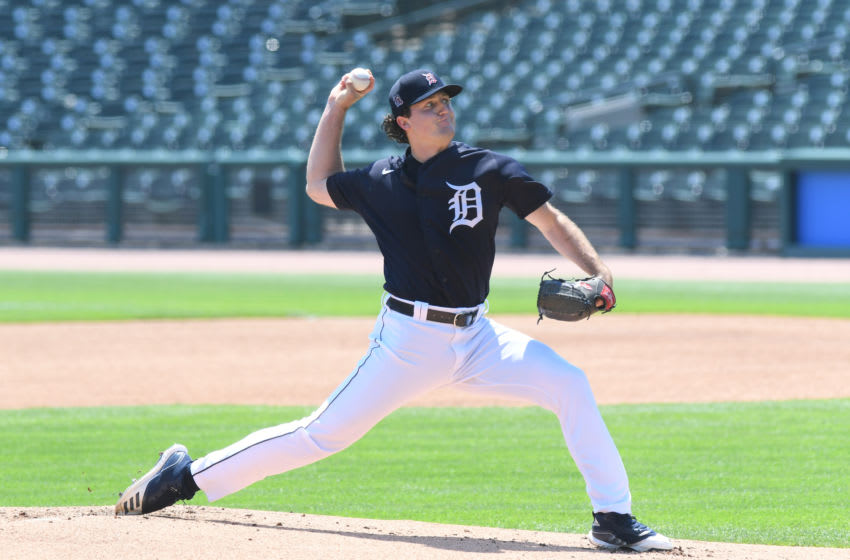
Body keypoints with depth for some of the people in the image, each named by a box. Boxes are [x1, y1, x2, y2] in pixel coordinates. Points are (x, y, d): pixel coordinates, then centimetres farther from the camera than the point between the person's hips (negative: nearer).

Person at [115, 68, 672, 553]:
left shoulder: (489, 170, -1)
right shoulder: (382, 182, 3)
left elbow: (551, 219, 1)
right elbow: (319, 186, 20)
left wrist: (598, 273, -14)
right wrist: (335, 109, 14)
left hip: (475, 335, 1)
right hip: (408, 339, -1)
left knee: (570, 384, -18)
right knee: (326, 432, -2)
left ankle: (613, 519, -10)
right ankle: (187, 476, 9)